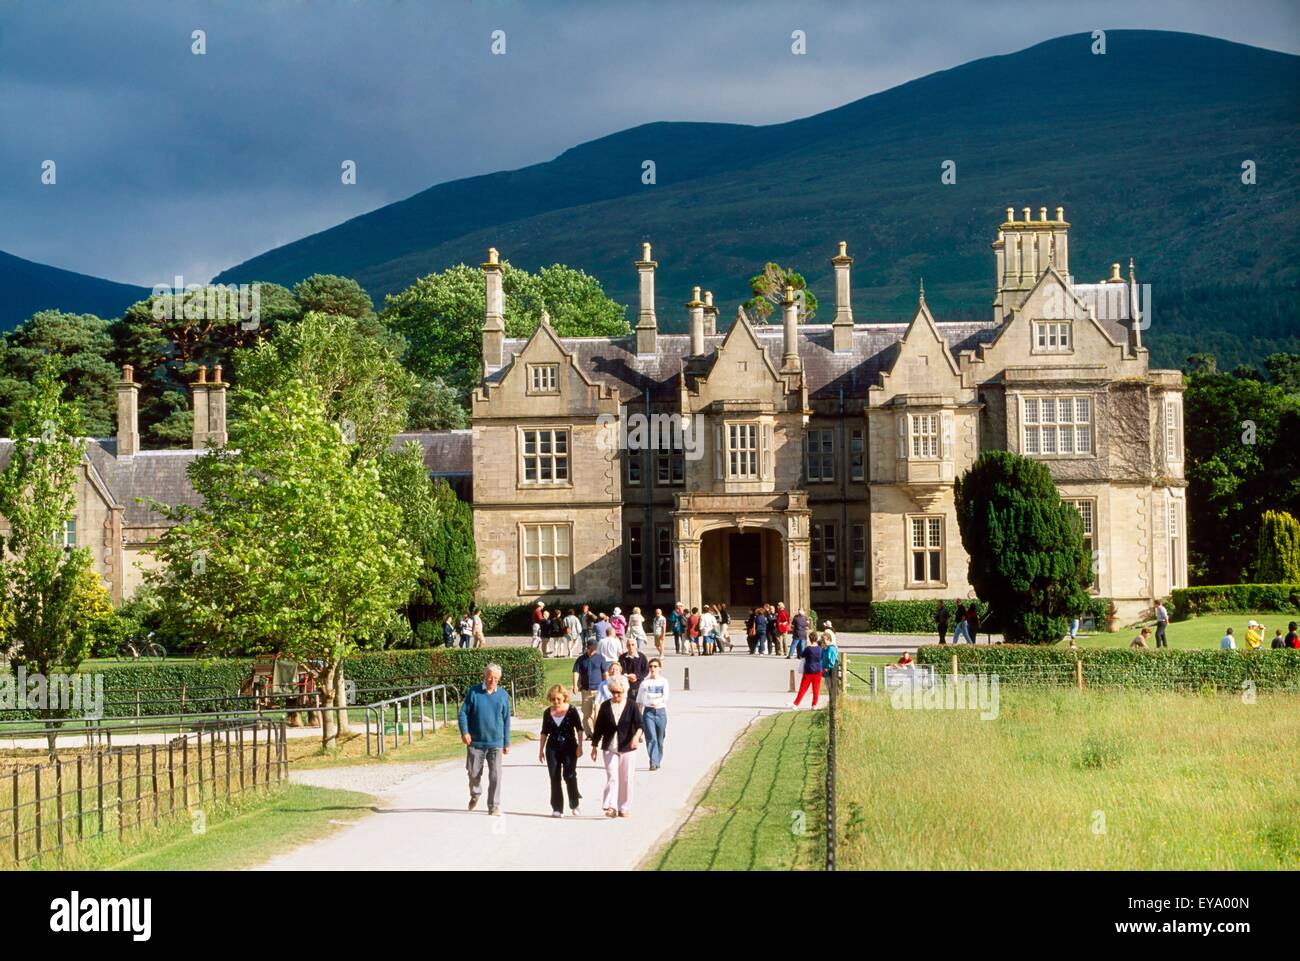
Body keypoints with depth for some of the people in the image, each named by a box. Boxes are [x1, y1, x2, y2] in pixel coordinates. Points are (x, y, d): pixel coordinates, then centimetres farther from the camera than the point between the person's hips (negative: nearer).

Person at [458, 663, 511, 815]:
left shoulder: (503, 695, 1)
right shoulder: (474, 692, -3)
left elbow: (506, 720, 8)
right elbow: (463, 713, 0)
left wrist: (506, 743, 8)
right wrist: (464, 732, -15)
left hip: (495, 742, 0)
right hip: (476, 741, 0)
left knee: (495, 775, -5)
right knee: (474, 773, 11)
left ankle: (494, 806, 3)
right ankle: (475, 794, 40)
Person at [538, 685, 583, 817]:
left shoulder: (571, 710, -5)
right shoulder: (547, 713, 4)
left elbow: (579, 729, -1)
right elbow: (544, 732, 12)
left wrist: (580, 746, -8)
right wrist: (541, 750, 11)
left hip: (569, 748, -3)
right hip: (553, 749, 3)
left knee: (569, 775, -9)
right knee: (555, 778, 1)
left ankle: (574, 805, 10)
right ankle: (557, 809, 5)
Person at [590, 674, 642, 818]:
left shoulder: (632, 706, -1)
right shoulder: (605, 706, 5)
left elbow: (640, 724, -12)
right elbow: (599, 727, 10)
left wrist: (637, 736, -33)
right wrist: (595, 746, 10)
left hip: (628, 748, -1)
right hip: (610, 748, 1)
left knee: (626, 779, 3)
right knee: (611, 777, -10)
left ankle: (624, 808, 13)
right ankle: (611, 807, -17)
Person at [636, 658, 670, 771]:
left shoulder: (664, 681, 5)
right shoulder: (645, 683, 5)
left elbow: (665, 696, -11)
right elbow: (639, 701, 11)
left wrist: (658, 702, -30)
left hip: (661, 711, 1)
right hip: (648, 712, -1)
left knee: (659, 739, 8)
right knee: (651, 738, -14)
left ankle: (657, 762, 24)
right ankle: (653, 763, -19)